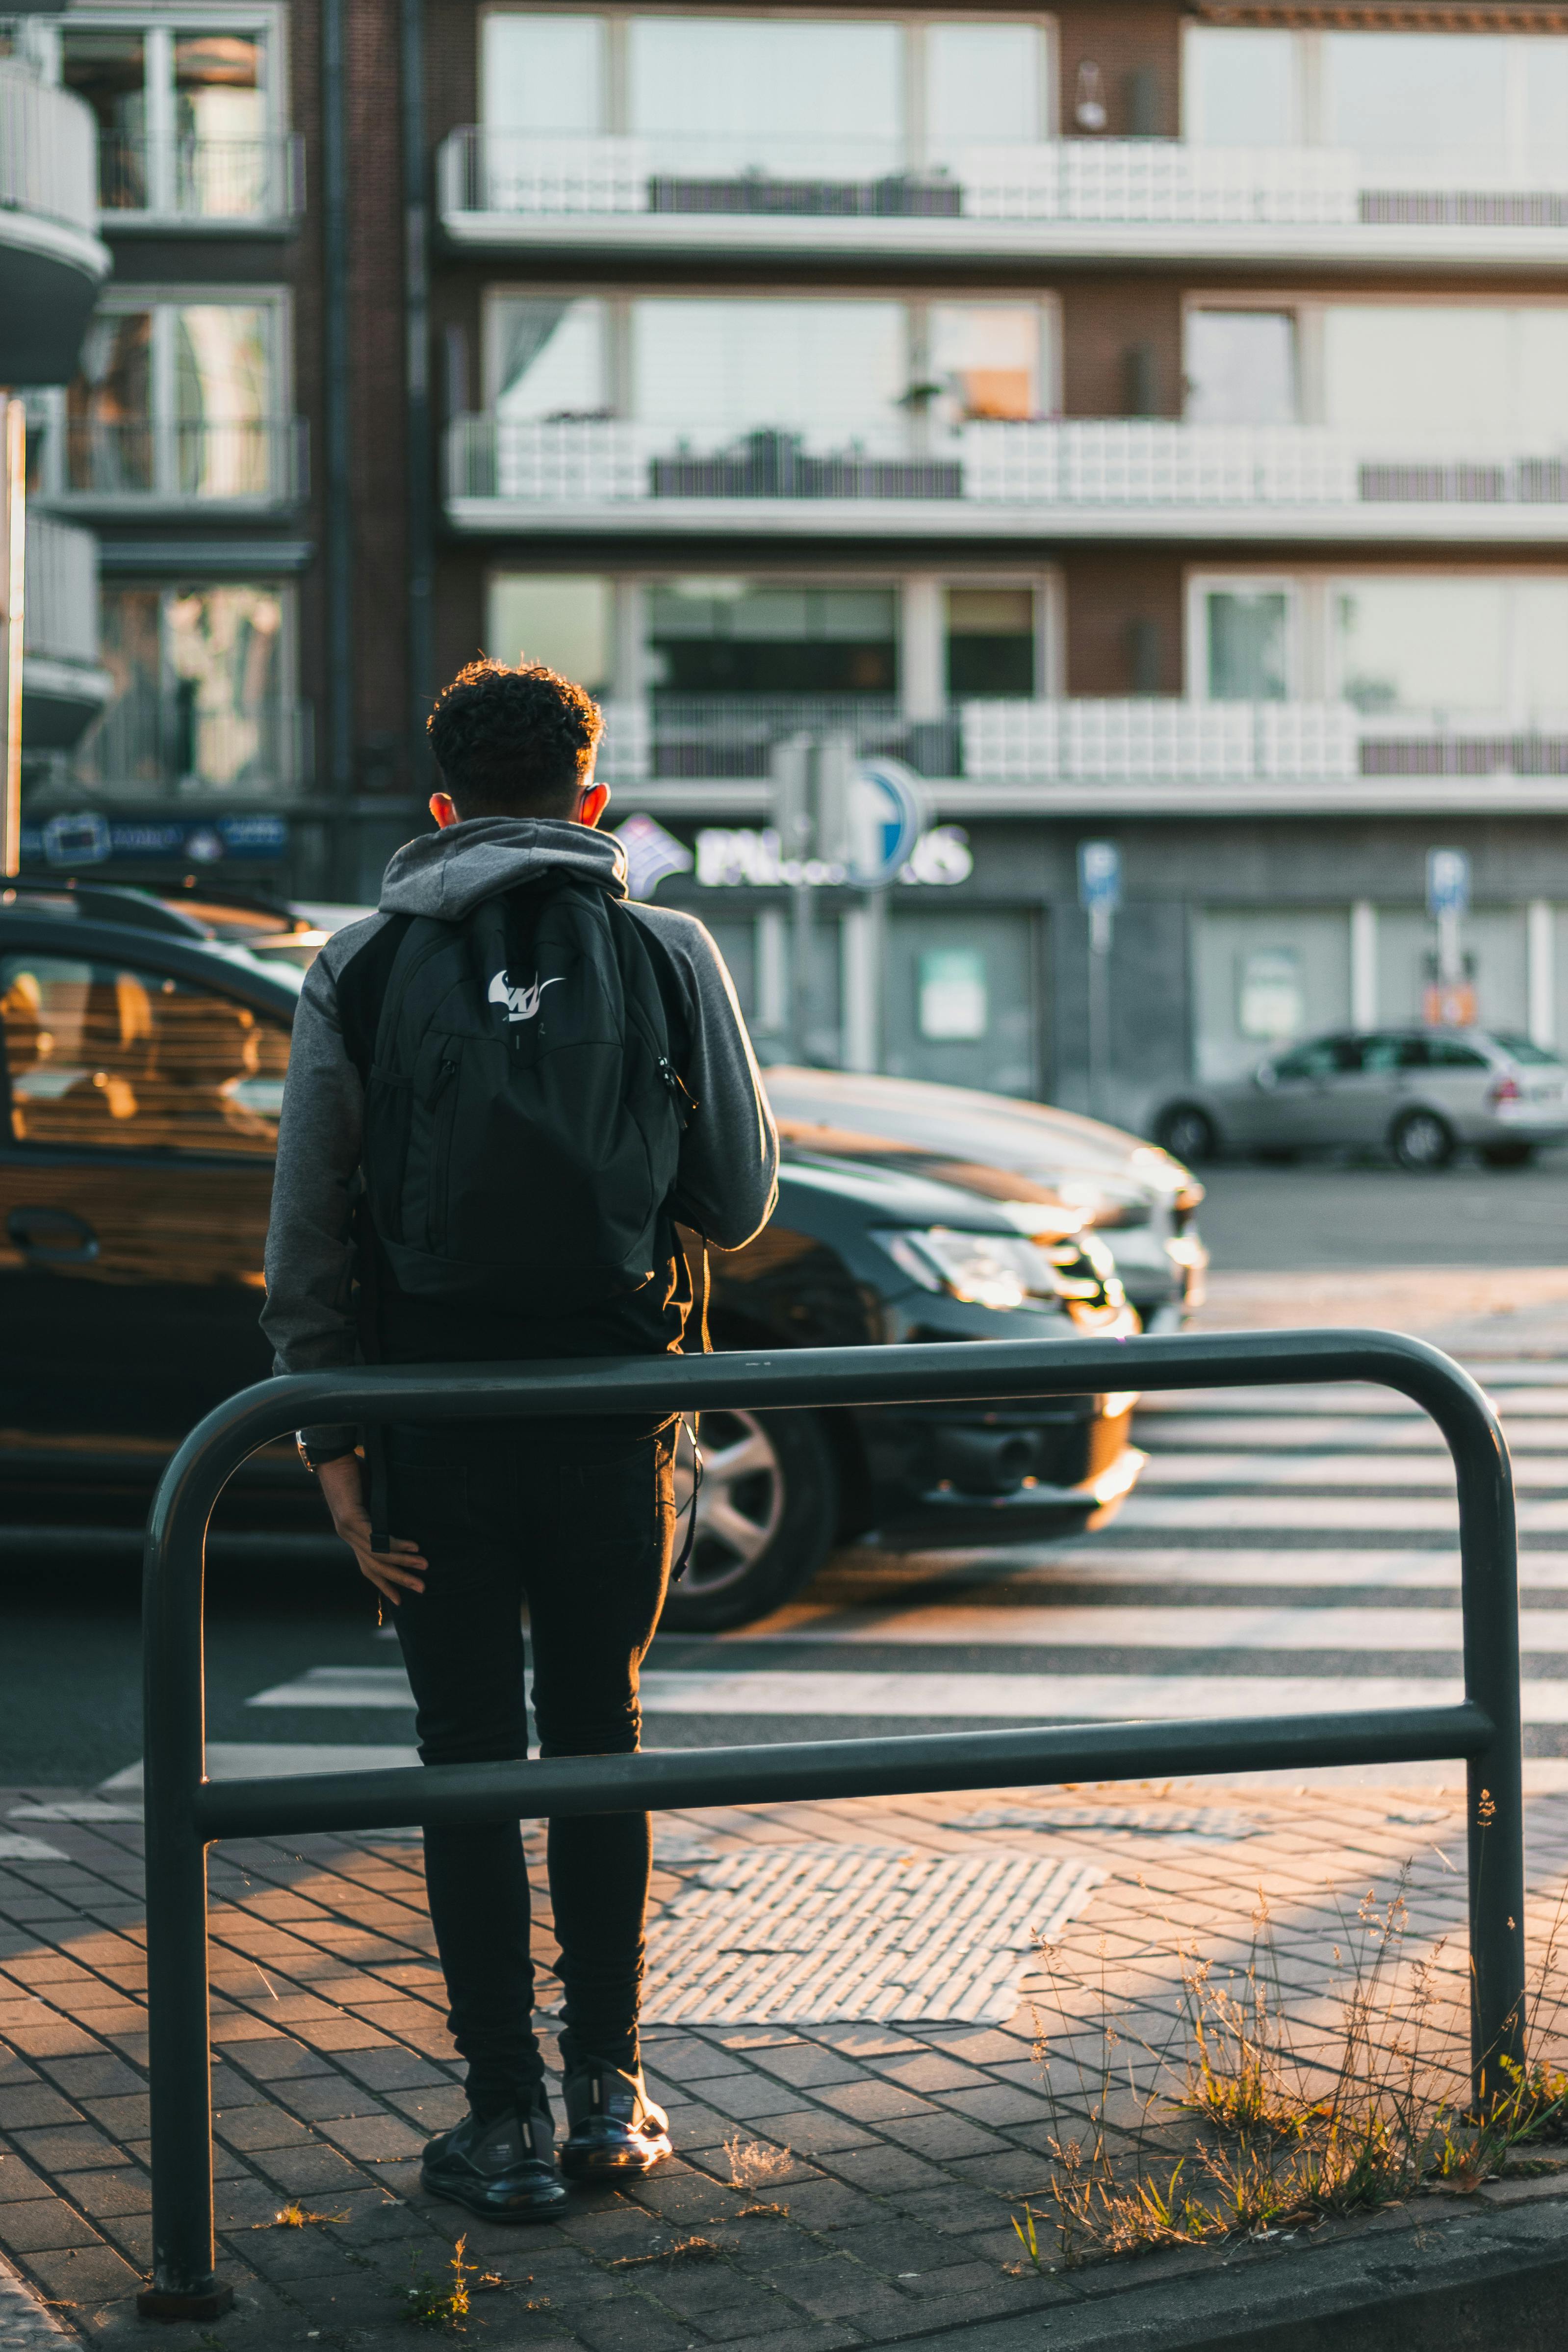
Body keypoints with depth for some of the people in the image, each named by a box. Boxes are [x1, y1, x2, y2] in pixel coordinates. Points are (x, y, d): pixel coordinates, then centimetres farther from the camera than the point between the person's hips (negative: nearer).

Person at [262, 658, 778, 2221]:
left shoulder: (359, 970, 1)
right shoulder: (669, 955, -1)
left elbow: (305, 1240, -2)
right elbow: (739, 1203, 3)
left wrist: (331, 1447, 1)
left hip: (433, 1418, 0)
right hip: (613, 1410, 1)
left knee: (470, 1764, 7)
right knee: (598, 1741, 15)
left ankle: (509, 2123, 10)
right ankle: (607, 2094, 19)